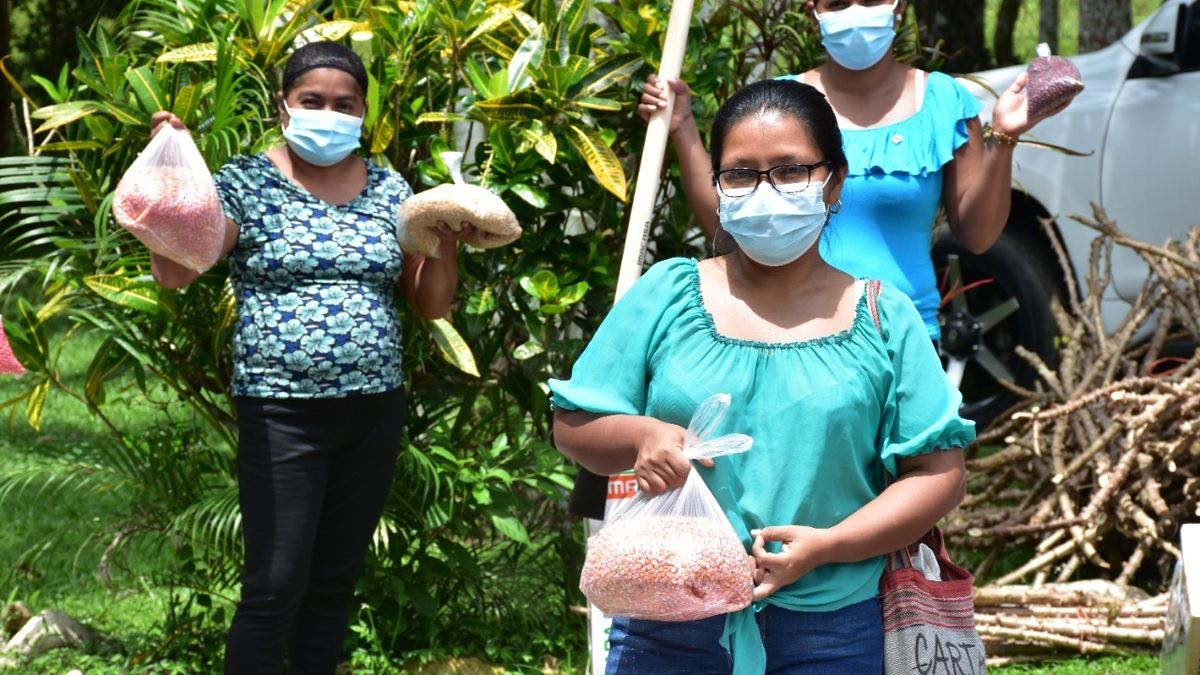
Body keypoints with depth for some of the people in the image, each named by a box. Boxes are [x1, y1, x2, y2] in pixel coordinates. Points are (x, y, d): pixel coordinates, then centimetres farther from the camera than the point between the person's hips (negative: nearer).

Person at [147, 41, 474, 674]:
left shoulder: (389, 189, 9)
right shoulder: (246, 182, -3)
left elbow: (431, 303, 13)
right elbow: (172, 272, -12)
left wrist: (446, 244, -6)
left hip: (375, 411, 4)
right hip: (282, 413, -4)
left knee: (334, 581, 11)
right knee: (276, 586, -6)